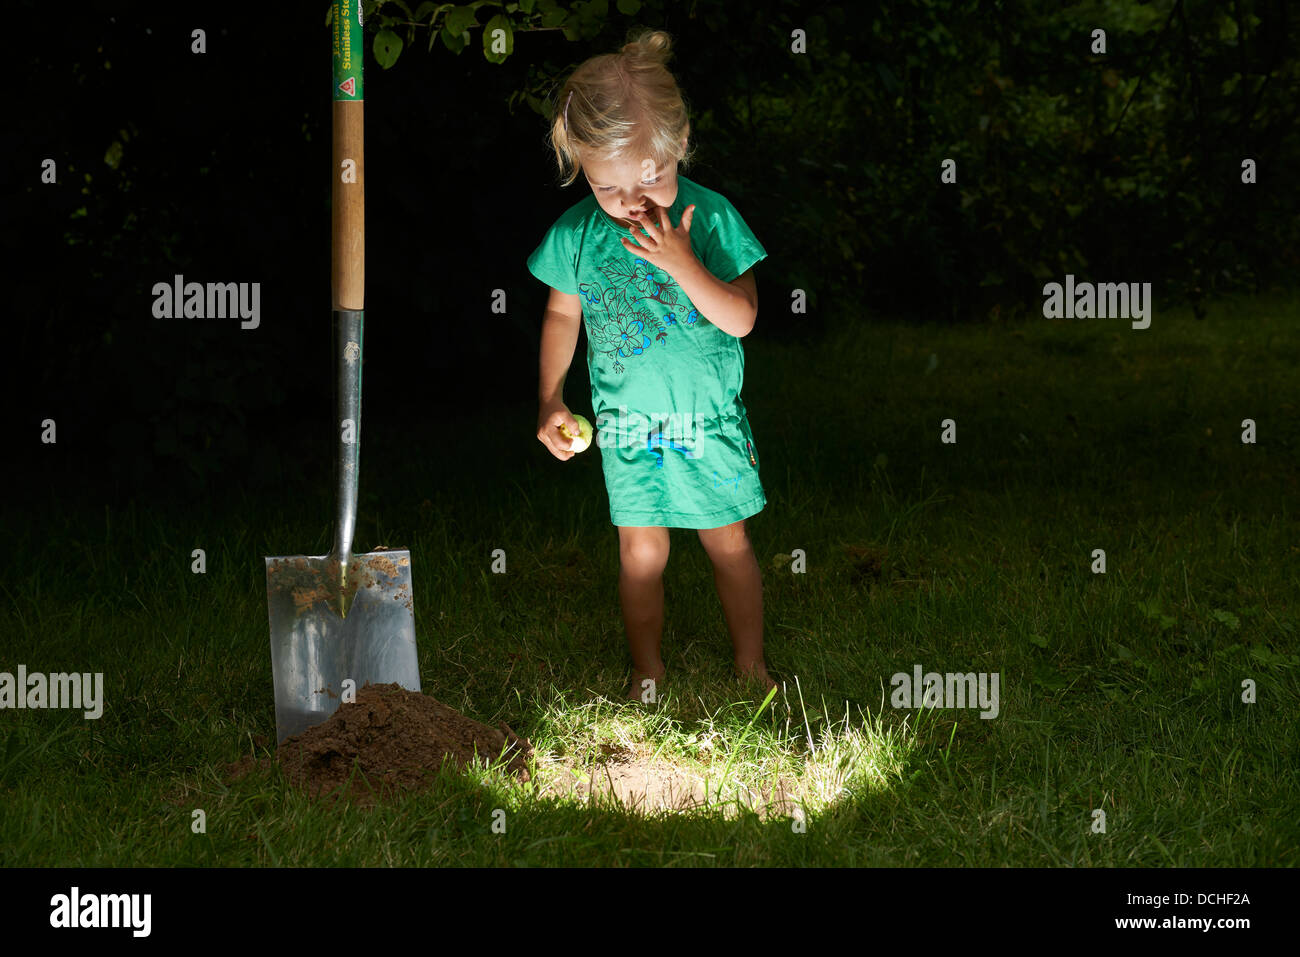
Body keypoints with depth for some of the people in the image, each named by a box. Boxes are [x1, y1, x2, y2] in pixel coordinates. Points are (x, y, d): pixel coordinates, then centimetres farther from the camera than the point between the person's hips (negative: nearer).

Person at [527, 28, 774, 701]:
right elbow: (561, 315, 8)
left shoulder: (709, 216, -15)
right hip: (626, 424, 1)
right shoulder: (575, 234, -8)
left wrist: (682, 264, -30)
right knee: (641, 552, 6)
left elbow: (740, 319, -18)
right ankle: (647, 671, 21)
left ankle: (750, 662, 25)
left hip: (709, 419, -1)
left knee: (728, 543, 10)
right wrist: (550, 400, 4)